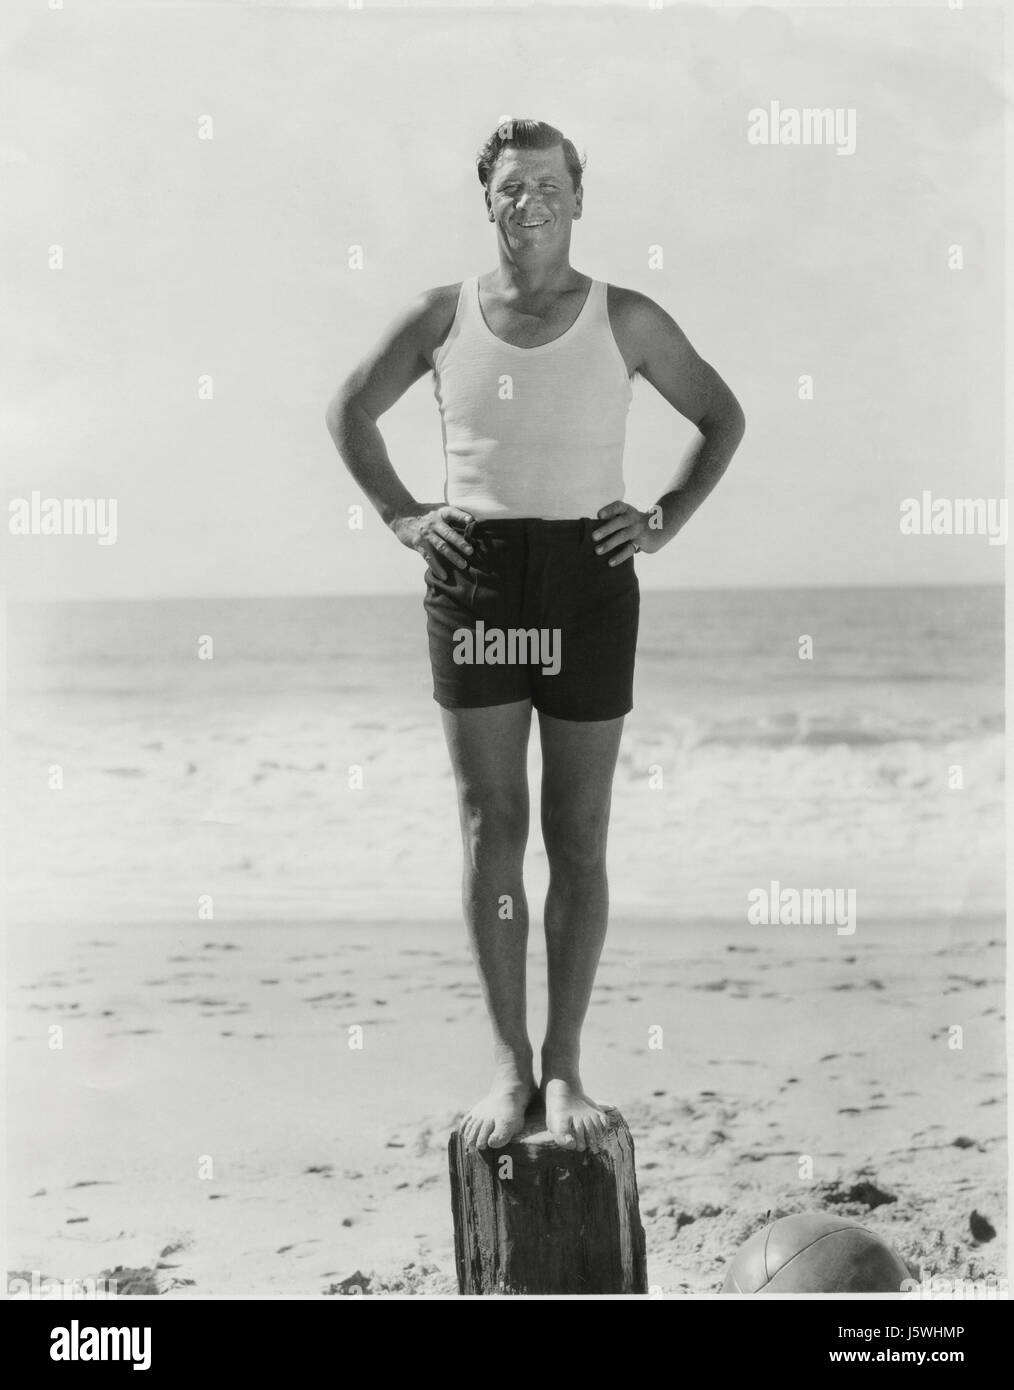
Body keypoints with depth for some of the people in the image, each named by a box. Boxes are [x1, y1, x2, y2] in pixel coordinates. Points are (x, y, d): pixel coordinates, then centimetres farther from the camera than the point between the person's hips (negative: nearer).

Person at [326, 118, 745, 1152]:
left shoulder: (626, 320, 2)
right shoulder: (443, 316, 4)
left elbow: (723, 418, 13)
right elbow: (349, 409, 18)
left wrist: (665, 520, 1)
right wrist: (400, 515, 6)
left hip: (588, 582, 0)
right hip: (472, 580, 1)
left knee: (578, 837, 3)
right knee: (490, 828, 1)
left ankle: (565, 1068, 10)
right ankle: (509, 1066, 8)